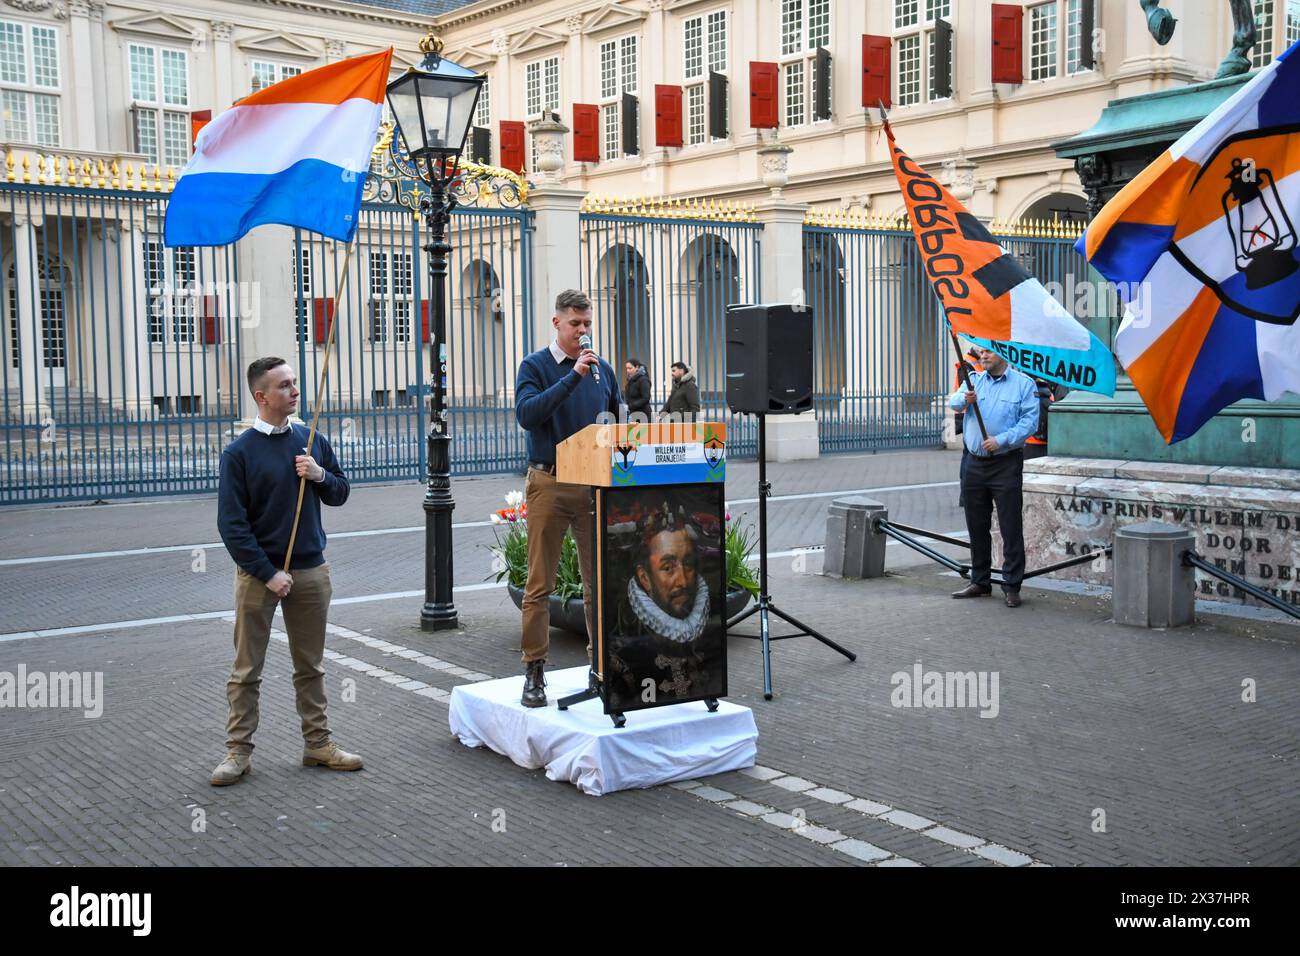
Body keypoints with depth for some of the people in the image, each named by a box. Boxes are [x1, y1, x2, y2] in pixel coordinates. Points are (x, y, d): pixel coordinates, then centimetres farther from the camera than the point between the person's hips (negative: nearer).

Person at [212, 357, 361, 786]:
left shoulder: (312, 441, 5)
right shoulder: (239, 452, -9)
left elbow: (340, 493, 14)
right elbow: (231, 524, -10)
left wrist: (320, 475, -8)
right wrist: (268, 574, -15)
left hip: (311, 571, 4)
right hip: (258, 573, -4)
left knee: (310, 665, 13)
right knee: (247, 670, 5)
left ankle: (318, 743, 22)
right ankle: (238, 750, 14)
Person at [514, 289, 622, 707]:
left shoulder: (601, 368, 11)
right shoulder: (535, 366, -2)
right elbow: (527, 414, -19)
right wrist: (573, 376, -22)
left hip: (595, 484, 4)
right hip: (549, 484, -4)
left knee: (600, 579, 8)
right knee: (540, 584, -1)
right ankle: (534, 671, 6)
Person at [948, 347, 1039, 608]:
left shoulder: (1024, 384, -1)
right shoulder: (975, 379, 10)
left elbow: (1030, 421, -9)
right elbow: (953, 401, -6)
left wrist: (1001, 440, -20)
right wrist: (965, 399, -30)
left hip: (1006, 465, -4)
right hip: (975, 463, 5)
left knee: (1010, 528, -3)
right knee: (976, 526, 12)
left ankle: (1012, 587, 2)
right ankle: (980, 581, 24)